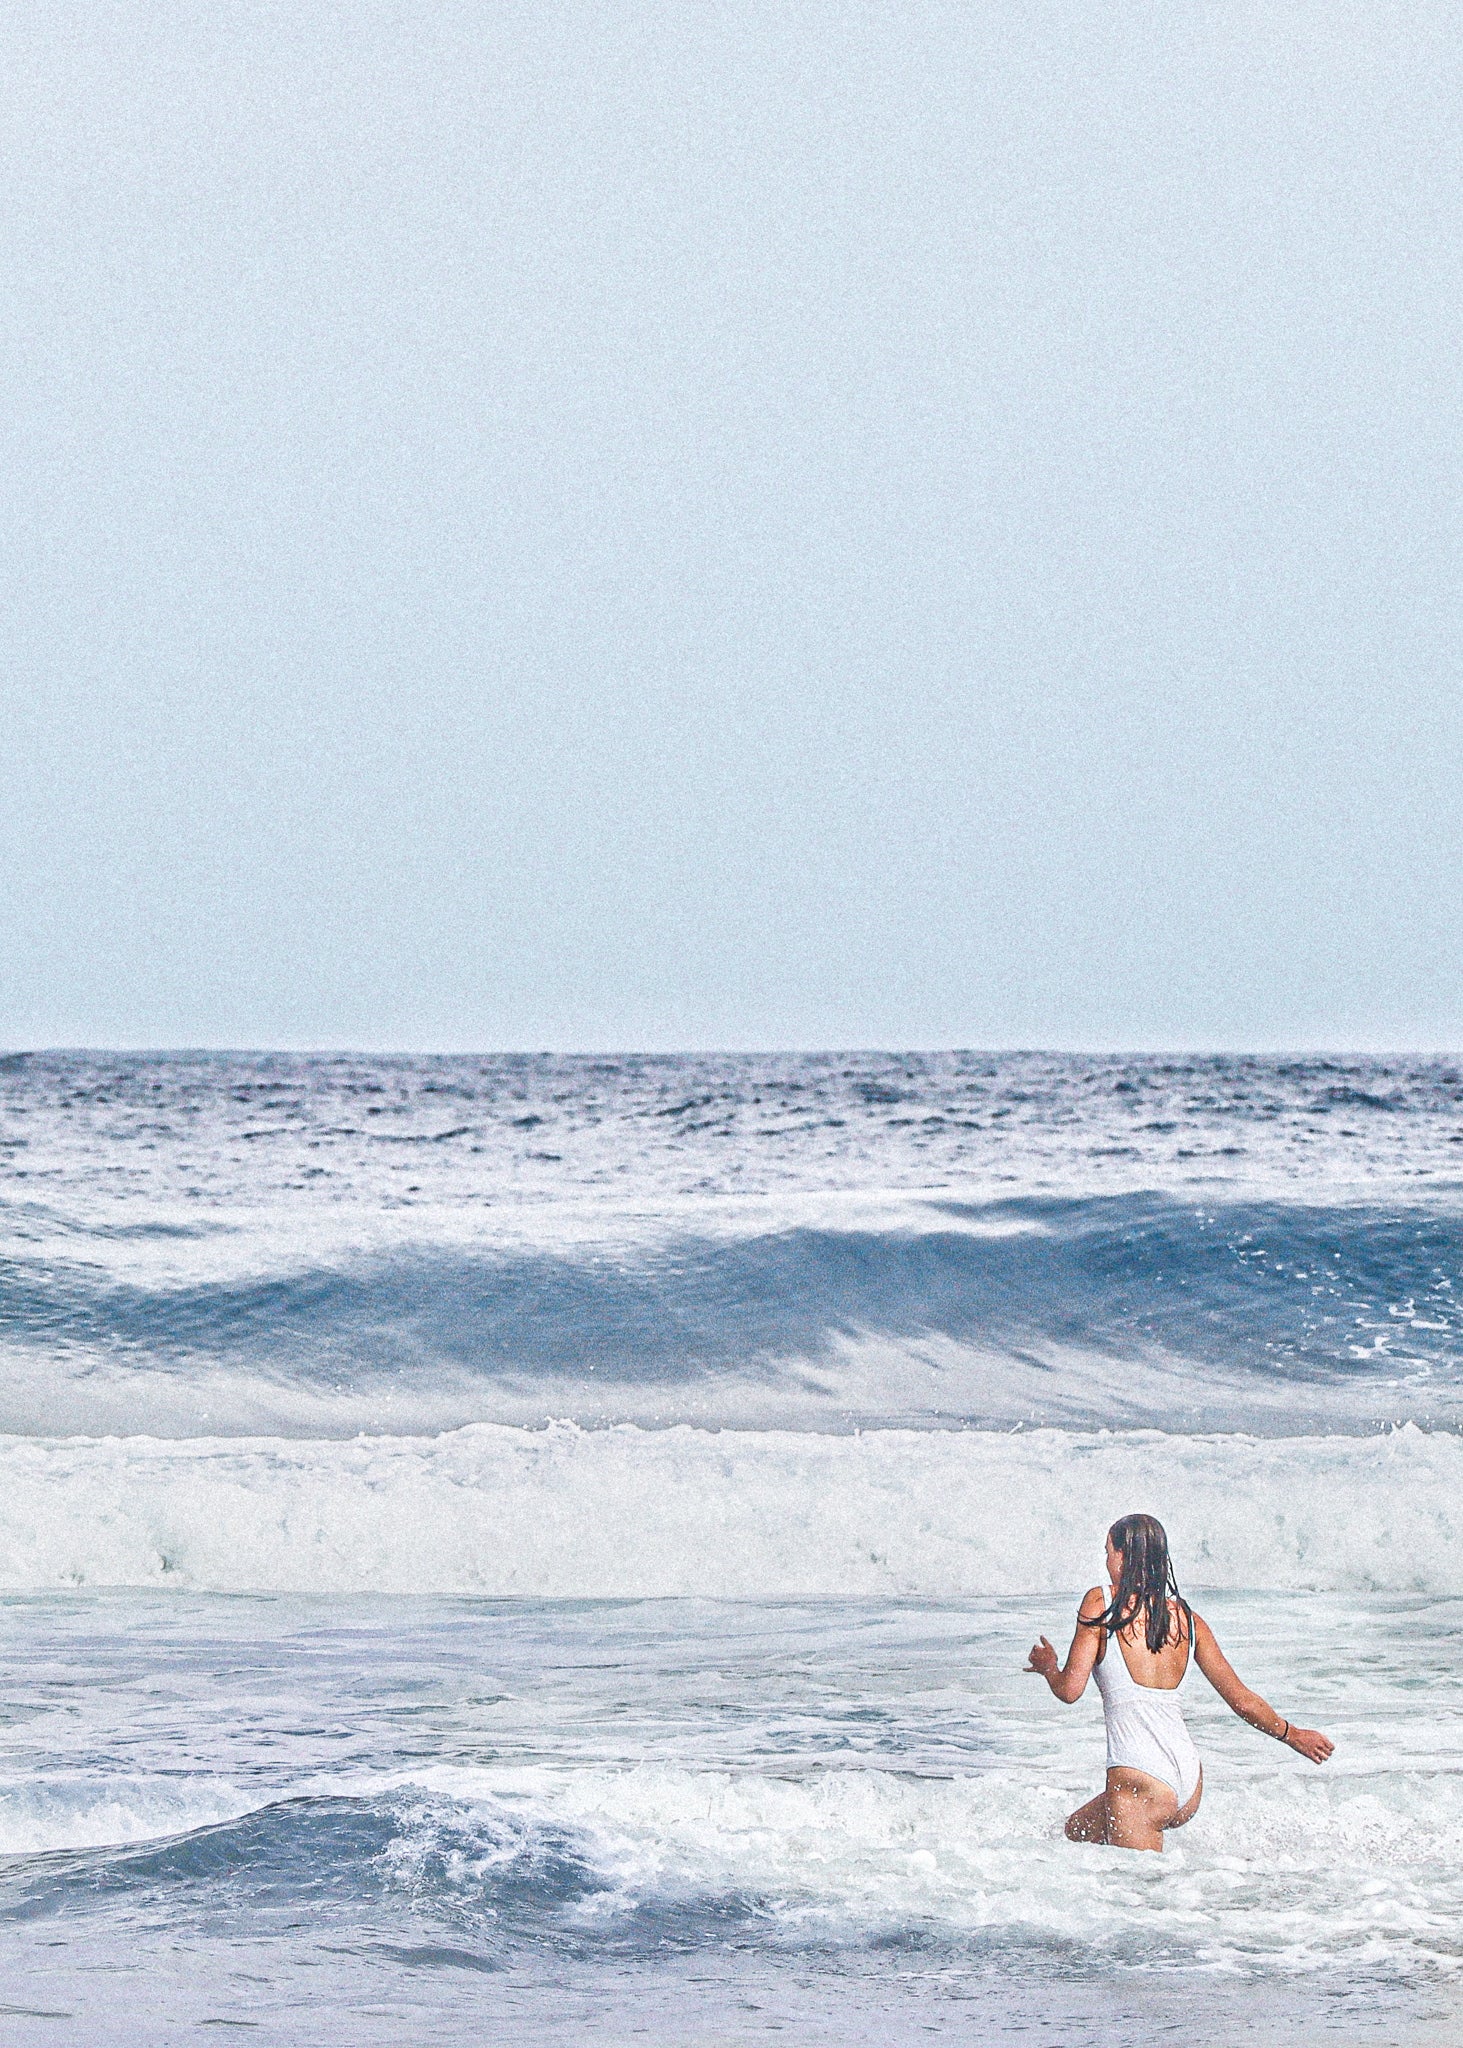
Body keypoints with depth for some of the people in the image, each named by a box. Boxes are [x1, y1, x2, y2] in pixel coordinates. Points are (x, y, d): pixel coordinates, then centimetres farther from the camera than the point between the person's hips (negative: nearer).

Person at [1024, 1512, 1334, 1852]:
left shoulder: (1101, 1603, -5)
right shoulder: (1188, 1619, 8)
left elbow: (1070, 1690, -7)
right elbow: (1242, 1700, 12)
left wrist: (1048, 1667, 16)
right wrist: (1292, 1734, 30)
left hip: (1140, 1783, -6)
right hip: (1190, 1786, 6)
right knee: (1076, 1829, 27)